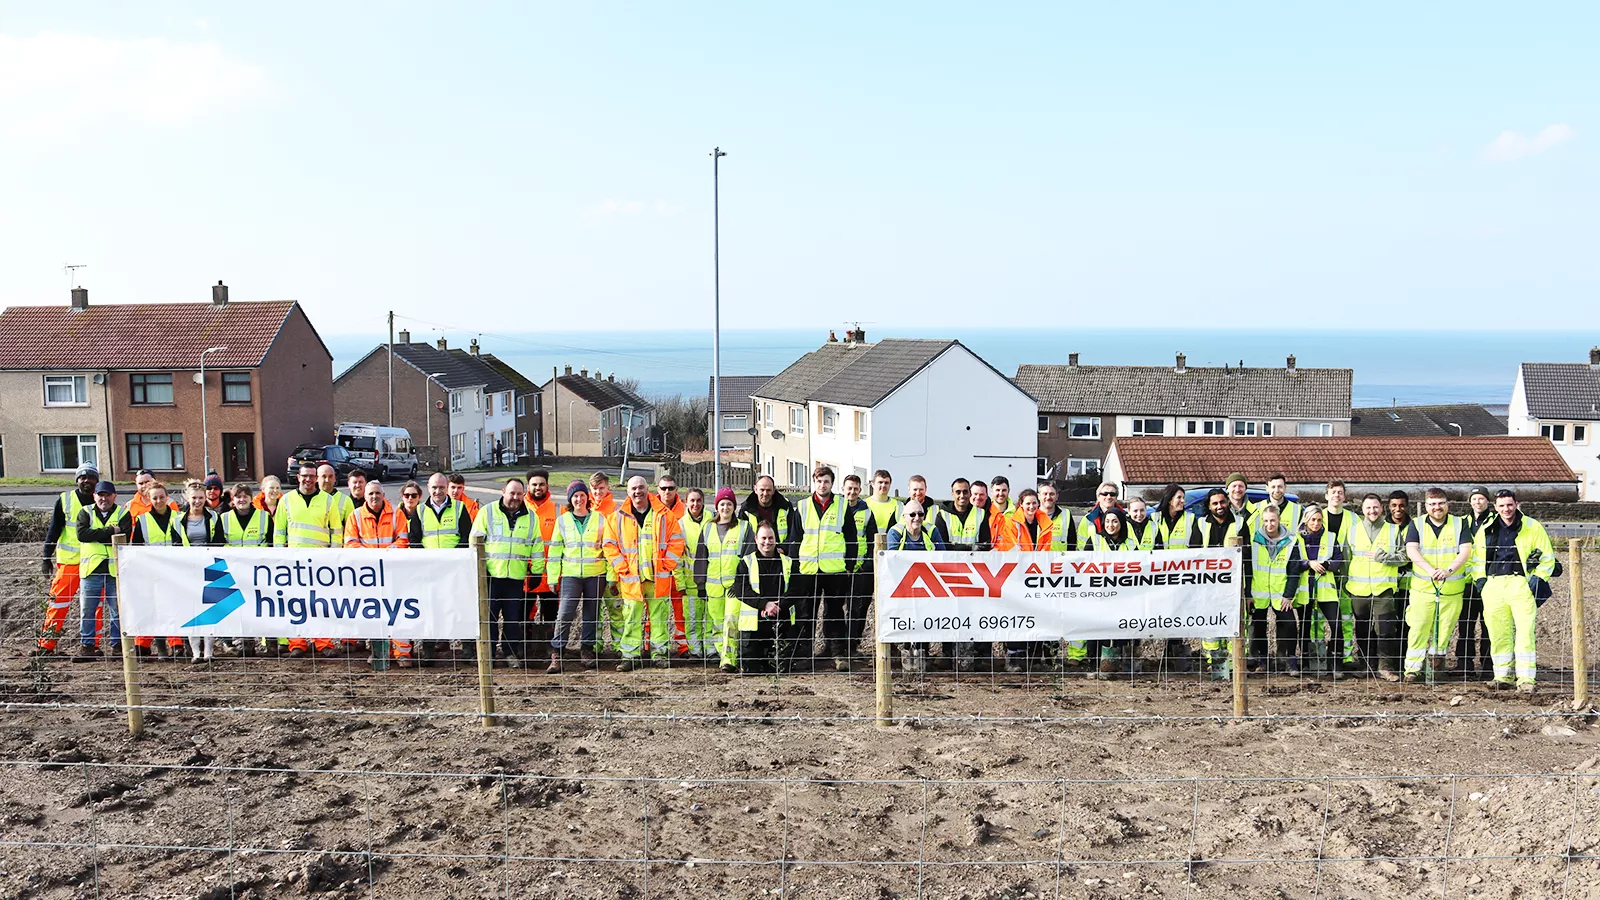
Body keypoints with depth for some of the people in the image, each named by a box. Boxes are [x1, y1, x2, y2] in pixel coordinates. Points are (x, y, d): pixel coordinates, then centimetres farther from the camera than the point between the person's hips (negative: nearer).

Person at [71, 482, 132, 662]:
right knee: (87, 610, 3)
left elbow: (124, 538, -10)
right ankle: (87, 646, 11)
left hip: (115, 570, -1)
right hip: (91, 568, 1)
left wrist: (97, 535, -12)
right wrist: (110, 531, -12)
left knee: (117, 610, 3)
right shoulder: (85, 513, 9)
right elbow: (82, 534, -10)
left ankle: (116, 645, 13)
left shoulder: (123, 514, 6)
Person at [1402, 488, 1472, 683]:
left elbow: (1466, 551, -3)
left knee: (1444, 628, 3)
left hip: (1452, 588, 1)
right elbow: (1411, 550, -5)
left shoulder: (1460, 524, 7)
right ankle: (1412, 668, -3)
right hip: (1422, 587, -1)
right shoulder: (1416, 525, 6)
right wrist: (1430, 569, -21)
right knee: (1418, 628, -6)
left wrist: (1448, 570, -19)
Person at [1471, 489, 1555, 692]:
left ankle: (1526, 679, -7)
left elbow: (1547, 558, 7)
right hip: (1493, 586, 3)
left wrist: (1537, 579, -5)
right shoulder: (1485, 531, 13)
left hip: (1521, 584, -3)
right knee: (1498, 633, 4)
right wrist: (1480, 580, 8)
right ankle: (1502, 676, 13)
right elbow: (1477, 559, 22)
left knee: (1524, 631, -9)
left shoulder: (1532, 527, 4)